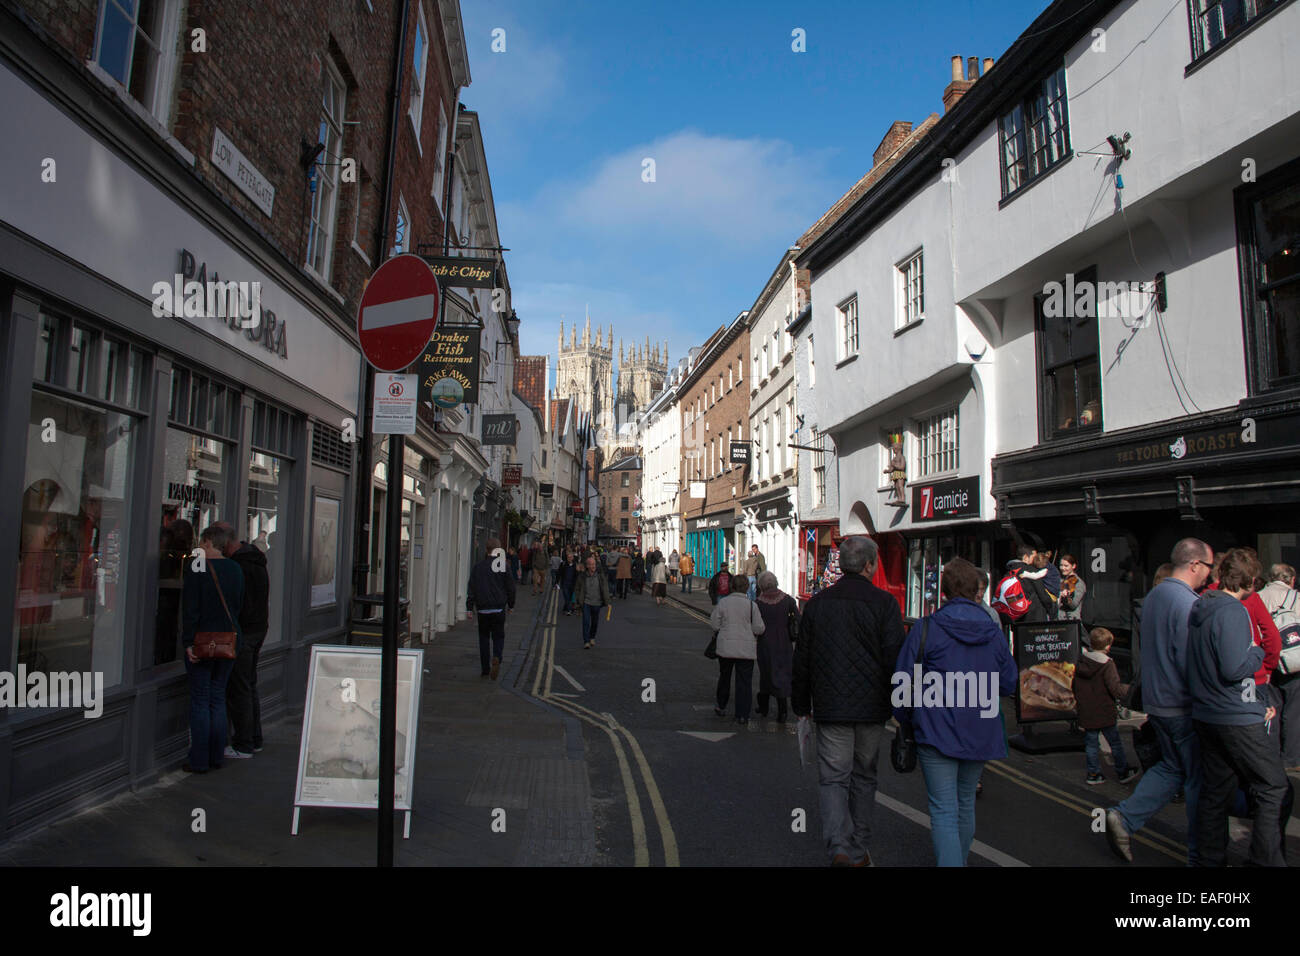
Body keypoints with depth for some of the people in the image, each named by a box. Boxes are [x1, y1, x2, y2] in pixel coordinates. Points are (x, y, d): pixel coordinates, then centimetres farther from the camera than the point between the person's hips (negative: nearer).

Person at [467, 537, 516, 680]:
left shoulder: (478, 567, 3)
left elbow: (472, 588, 3)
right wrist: (511, 604, 14)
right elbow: (510, 587, 2)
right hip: (498, 608, -2)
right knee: (498, 637, 7)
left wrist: (470, 607, 6)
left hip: (482, 609, 2)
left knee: (483, 637, 14)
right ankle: (496, 658, -22)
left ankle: (485, 669, 14)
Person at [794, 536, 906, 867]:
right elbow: (895, 657, -9)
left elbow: (802, 659, 6)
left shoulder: (817, 602, 2)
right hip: (871, 707, 0)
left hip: (830, 707, 1)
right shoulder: (884, 603, -8)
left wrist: (801, 705, 15)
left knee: (833, 777, 5)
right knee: (864, 776, 15)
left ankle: (839, 846, -12)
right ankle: (858, 852, 23)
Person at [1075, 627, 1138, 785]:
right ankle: (1123, 772, 27)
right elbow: (1115, 689, -18)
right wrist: (1131, 689, -3)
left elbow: (1075, 687, 10)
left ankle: (1093, 774, 16)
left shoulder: (1079, 661, 0)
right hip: (1105, 713, -4)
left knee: (1091, 744, 12)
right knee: (1115, 743, 13)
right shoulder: (1107, 664, -17)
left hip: (1086, 714, 4)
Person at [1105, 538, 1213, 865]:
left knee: (1172, 766, 19)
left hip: (1155, 701, 8)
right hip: (1183, 706, -8)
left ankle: (1123, 817, 11)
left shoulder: (1152, 596, 9)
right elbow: (1191, 662, -23)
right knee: (1199, 778, 6)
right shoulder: (1187, 603, -20)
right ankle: (1200, 854, 18)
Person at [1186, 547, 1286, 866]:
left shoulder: (1199, 608, 9)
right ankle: (1267, 860, 9)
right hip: (1239, 719, -8)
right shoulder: (1232, 611, -18)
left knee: (1214, 793, 14)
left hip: (1205, 716, 8)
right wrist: (1258, 652, -4)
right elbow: (1234, 669, -24)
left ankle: (1211, 860, 22)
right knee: (1273, 791, 6)